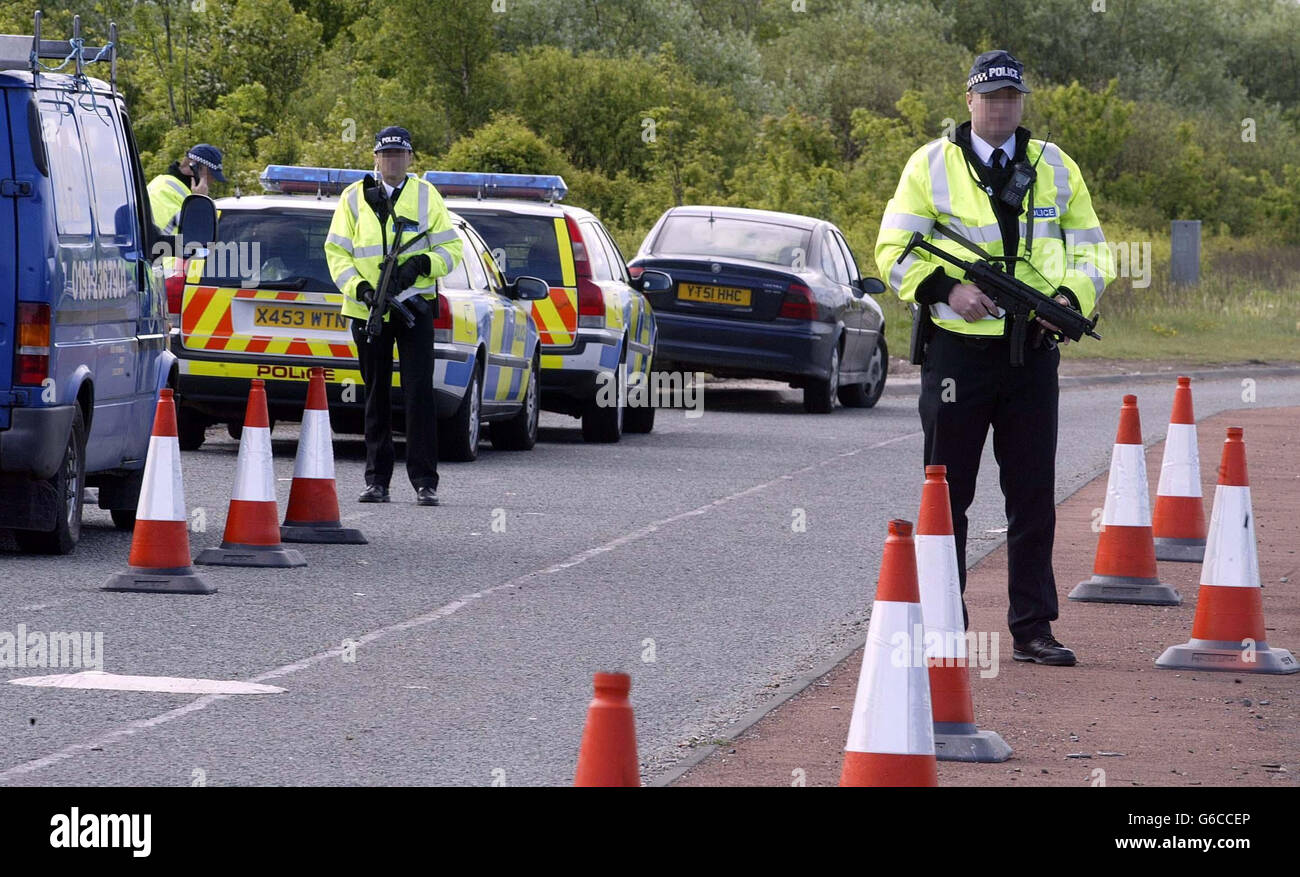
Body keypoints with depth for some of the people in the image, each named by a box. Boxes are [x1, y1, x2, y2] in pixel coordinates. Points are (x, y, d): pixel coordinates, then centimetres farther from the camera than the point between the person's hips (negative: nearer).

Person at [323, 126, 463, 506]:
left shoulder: (426, 196, 6)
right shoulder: (354, 197, 7)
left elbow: (450, 249, 5)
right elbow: (336, 251, 5)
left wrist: (421, 264, -15)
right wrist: (360, 287, -11)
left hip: (414, 305, -2)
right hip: (368, 309, 2)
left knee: (419, 391, -8)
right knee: (377, 395, 7)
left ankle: (424, 481, -6)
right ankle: (377, 479, 13)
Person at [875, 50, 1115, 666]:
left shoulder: (1056, 169, 10)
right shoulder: (931, 166, 2)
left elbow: (1092, 251, 13)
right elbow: (894, 251, 0)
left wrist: (1071, 297, -7)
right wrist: (946, 288, -15)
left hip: (1032, 354, 2)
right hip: (957, 349, -2)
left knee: (1033, 495, 3)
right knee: (948, 494, 4)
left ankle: (1032, 629, 8)